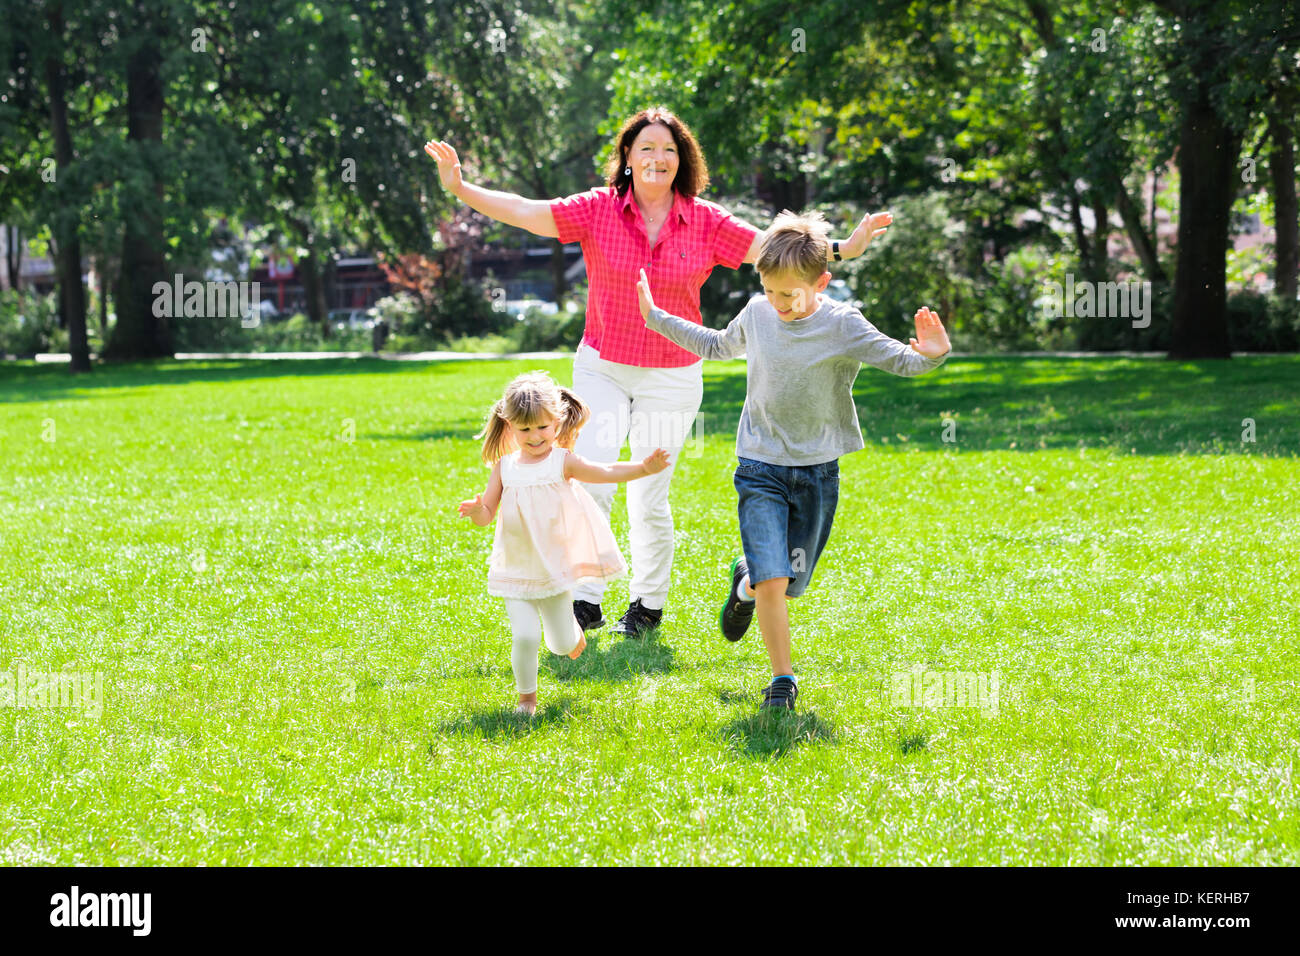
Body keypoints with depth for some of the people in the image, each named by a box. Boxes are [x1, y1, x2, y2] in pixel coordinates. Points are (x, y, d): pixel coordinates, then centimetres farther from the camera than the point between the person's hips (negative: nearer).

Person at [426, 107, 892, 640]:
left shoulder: (705, 222, -3)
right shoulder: (597, 210, -5)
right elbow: (526, 213, -13)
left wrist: (844, 248, -13)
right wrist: (460, 188, -25)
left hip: (671, 378, 0)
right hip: (602, 370, 0)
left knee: (650, 501, 3)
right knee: (590, 485, -13)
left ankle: (648, 605, 21)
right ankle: (585, 601, -5)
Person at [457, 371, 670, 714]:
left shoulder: (562, 462, -8)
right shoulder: (505, 467, -2)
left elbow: (609, 473, -14)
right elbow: (487, 514, 1)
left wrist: (645, 467, -29)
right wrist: (476, 510, -23)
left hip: (555, 568, 0)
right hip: (517, 570, 0)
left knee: (562, 645, 9)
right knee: (525, 637, -14)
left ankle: (573, 630, 46)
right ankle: (526, 697, 7)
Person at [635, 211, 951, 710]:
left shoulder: (842, 325, -10)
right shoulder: (757, 314, 0)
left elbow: (899, 359, -12)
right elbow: (716, 345, 20)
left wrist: (930, 355, -34)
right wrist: (656, 318, 21)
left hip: (816, 472, -1)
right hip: (761, 469, 1)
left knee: (790, 584, 10)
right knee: (773, 582, -13)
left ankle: (746, 584, 44)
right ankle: (782, 679, 2)